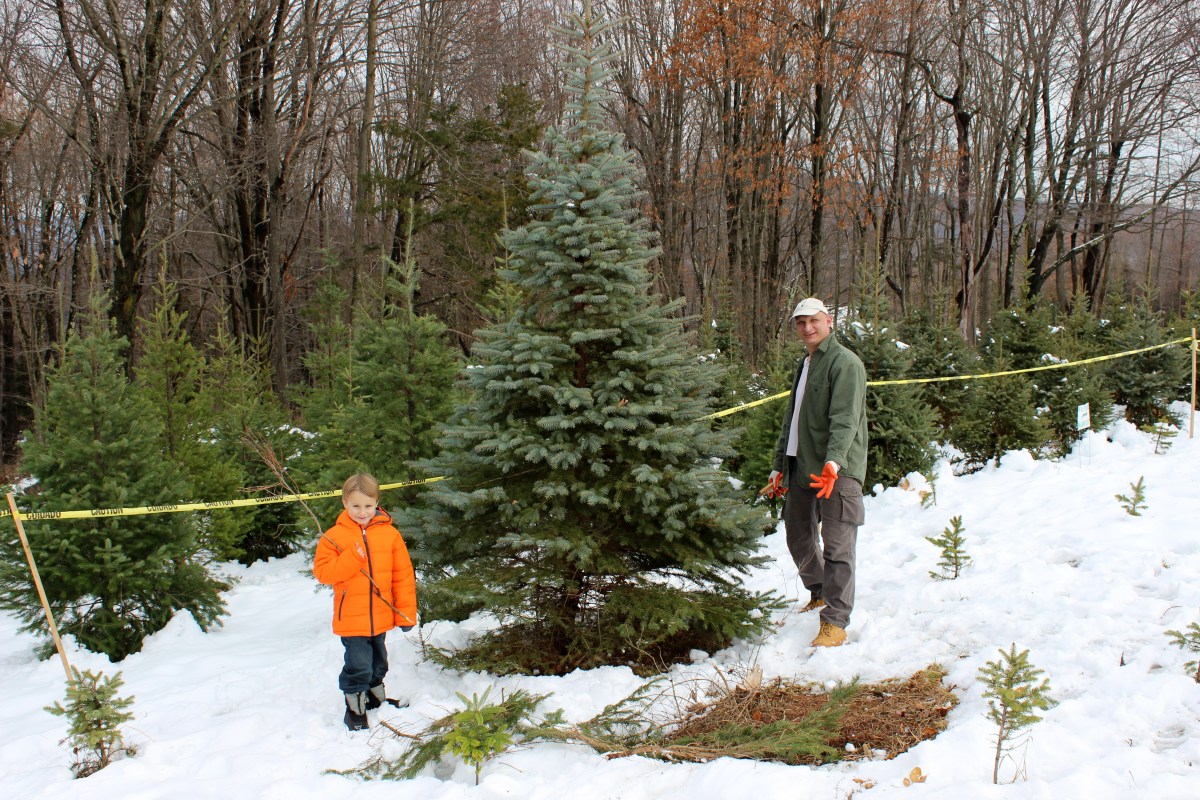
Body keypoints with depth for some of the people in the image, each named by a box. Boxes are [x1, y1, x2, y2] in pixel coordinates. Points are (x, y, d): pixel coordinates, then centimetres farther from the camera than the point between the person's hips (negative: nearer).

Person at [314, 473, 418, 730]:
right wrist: (352, 558, -26)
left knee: (378, 662, 22)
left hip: (381, 616, 3)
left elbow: (403, 575, -1)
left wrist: (406, 612, -2)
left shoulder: (390, 534, -3)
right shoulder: (334, 536, -8)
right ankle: (354, 707, 13)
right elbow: (322, 572, -14)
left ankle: (376, 697, 44)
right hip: (351, 618, -3)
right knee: (358, 665, -6)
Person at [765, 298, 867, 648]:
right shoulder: (803, 366, 21)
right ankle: (820, 595, 37)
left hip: (838, 470, -9)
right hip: (801, 467, 9)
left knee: (836, 546, -8)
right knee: (799, 537, 16)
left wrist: (833, 461, -33)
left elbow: (846, 419, -20)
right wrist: (779, 467, 22)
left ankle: (835, 622, -4)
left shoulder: (844, 362, -8)